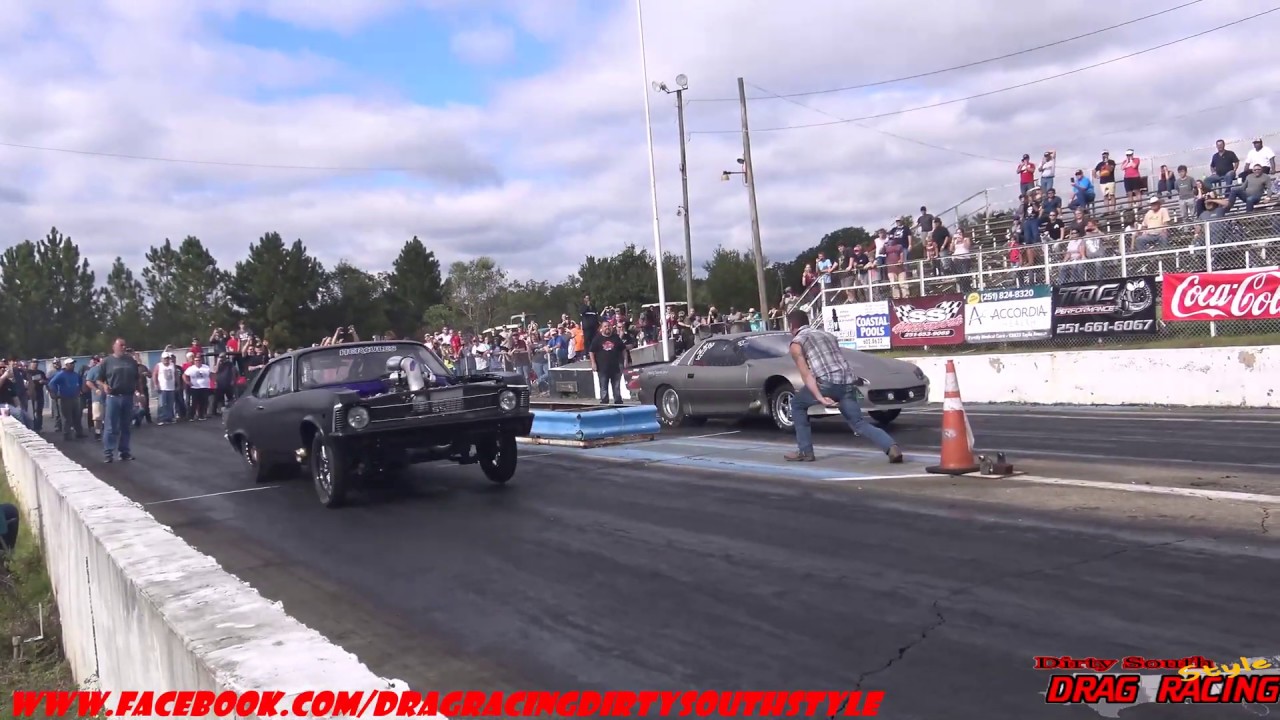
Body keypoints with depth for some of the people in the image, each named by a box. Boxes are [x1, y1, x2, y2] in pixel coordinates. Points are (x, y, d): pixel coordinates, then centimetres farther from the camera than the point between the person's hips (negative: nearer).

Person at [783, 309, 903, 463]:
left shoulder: (797, 342, 11)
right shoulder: (828, 335, 31)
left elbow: (806, 374, -2)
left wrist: (820, 398, -12)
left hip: (828, 382, -5)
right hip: (847, 383, 5)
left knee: (797, 404, 21)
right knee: (860, 423, 6)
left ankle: (805, 452, 18)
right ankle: (892, 448, -19)